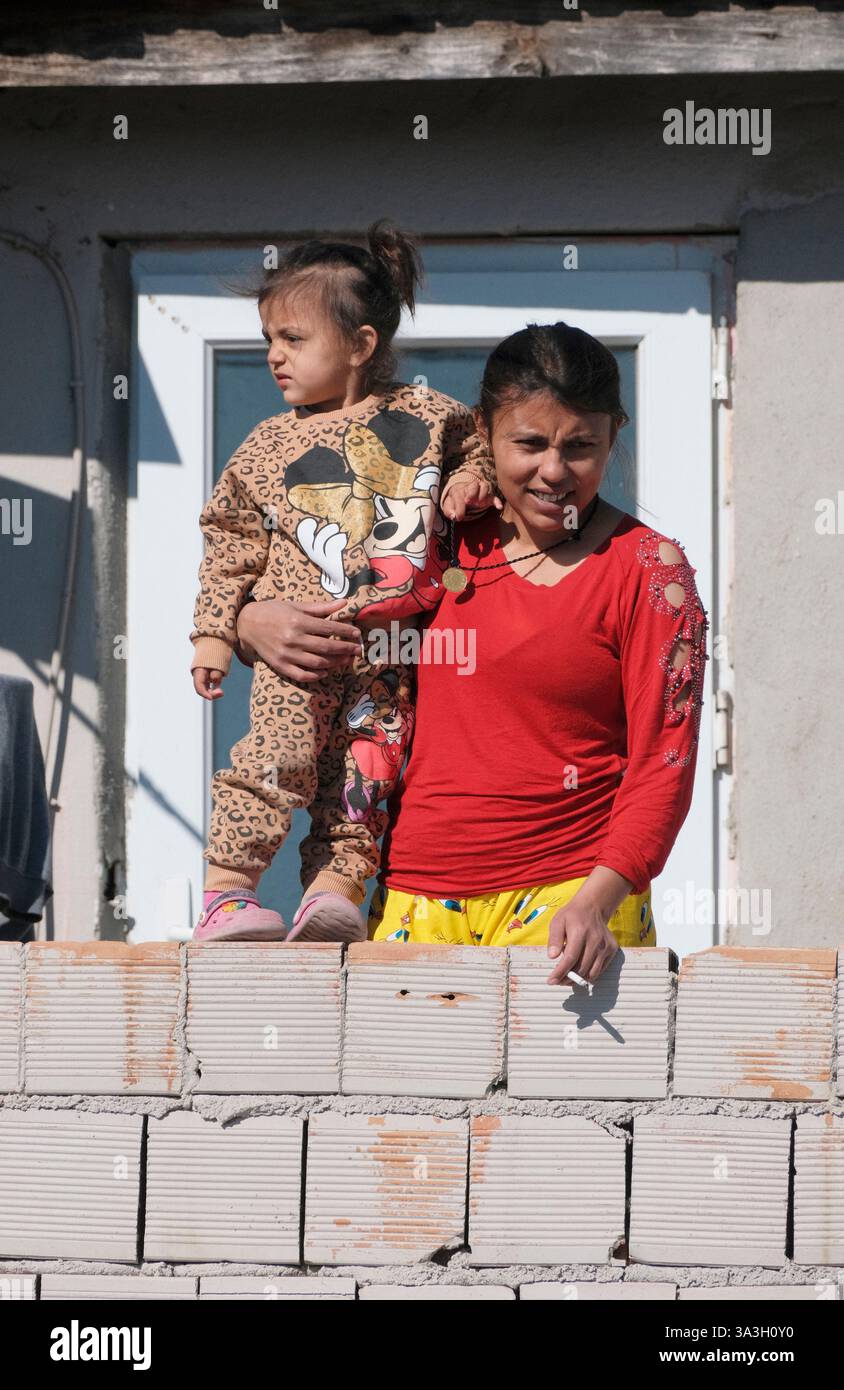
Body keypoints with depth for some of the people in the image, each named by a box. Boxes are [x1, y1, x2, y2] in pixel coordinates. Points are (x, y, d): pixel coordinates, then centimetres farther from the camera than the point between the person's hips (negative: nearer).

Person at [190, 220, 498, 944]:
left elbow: (477, 440, 24)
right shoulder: (268, 448, 7)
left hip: (390, 647, 2)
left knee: (361, 774, 0)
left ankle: (334, 887, 1)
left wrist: (472, 477, 2)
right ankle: (226, 890, -14)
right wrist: (214, 632, 6)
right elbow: (233, 544, 11)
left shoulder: (426, 416, 6)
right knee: (279, 756, -15)